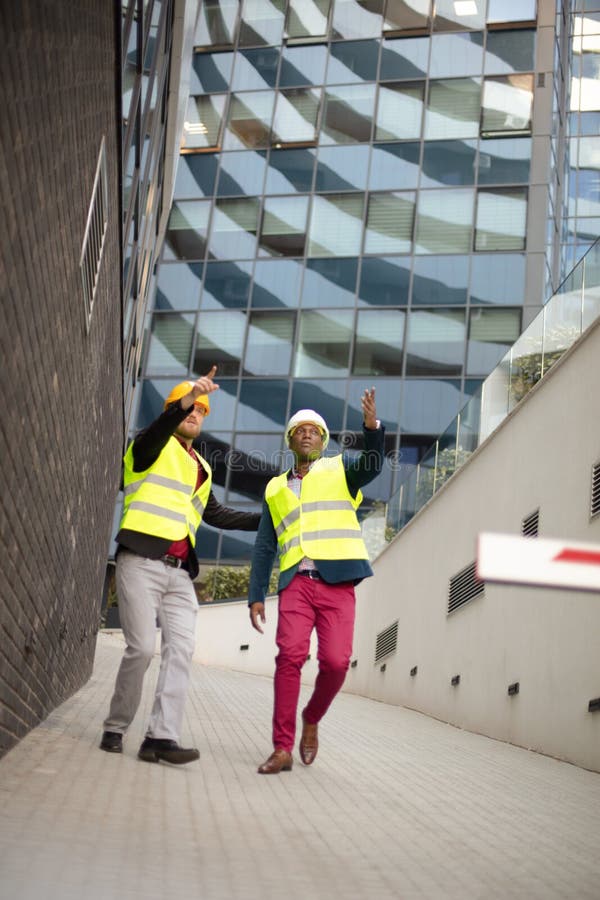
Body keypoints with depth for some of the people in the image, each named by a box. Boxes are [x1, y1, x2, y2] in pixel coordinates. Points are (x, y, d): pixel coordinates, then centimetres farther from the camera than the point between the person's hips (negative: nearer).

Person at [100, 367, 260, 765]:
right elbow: (153, 435, -20)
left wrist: (267, 520, 28)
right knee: (141, 648, -11)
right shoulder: (154, 446, 5)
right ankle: (115, 728, 6)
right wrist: (184, 401, -36)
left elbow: (216, 515, 33)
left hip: (180, 571, 6)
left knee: (181, 649, -8)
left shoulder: (201, 468, 26)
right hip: (142, 563, -6)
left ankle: (162, 736, -13)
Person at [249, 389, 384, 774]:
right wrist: (256, 596, 10)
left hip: (337, 582, -2)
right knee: (290, 656, -13)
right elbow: (264, 548, 20)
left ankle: (312, 720, 17)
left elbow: (372, 466, -10)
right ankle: (283, 749, -8)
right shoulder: (276, 488, 21)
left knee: (336, 661, -11)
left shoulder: (340, 469, 13)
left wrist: (373, 427, -30)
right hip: (296, 582, 2)